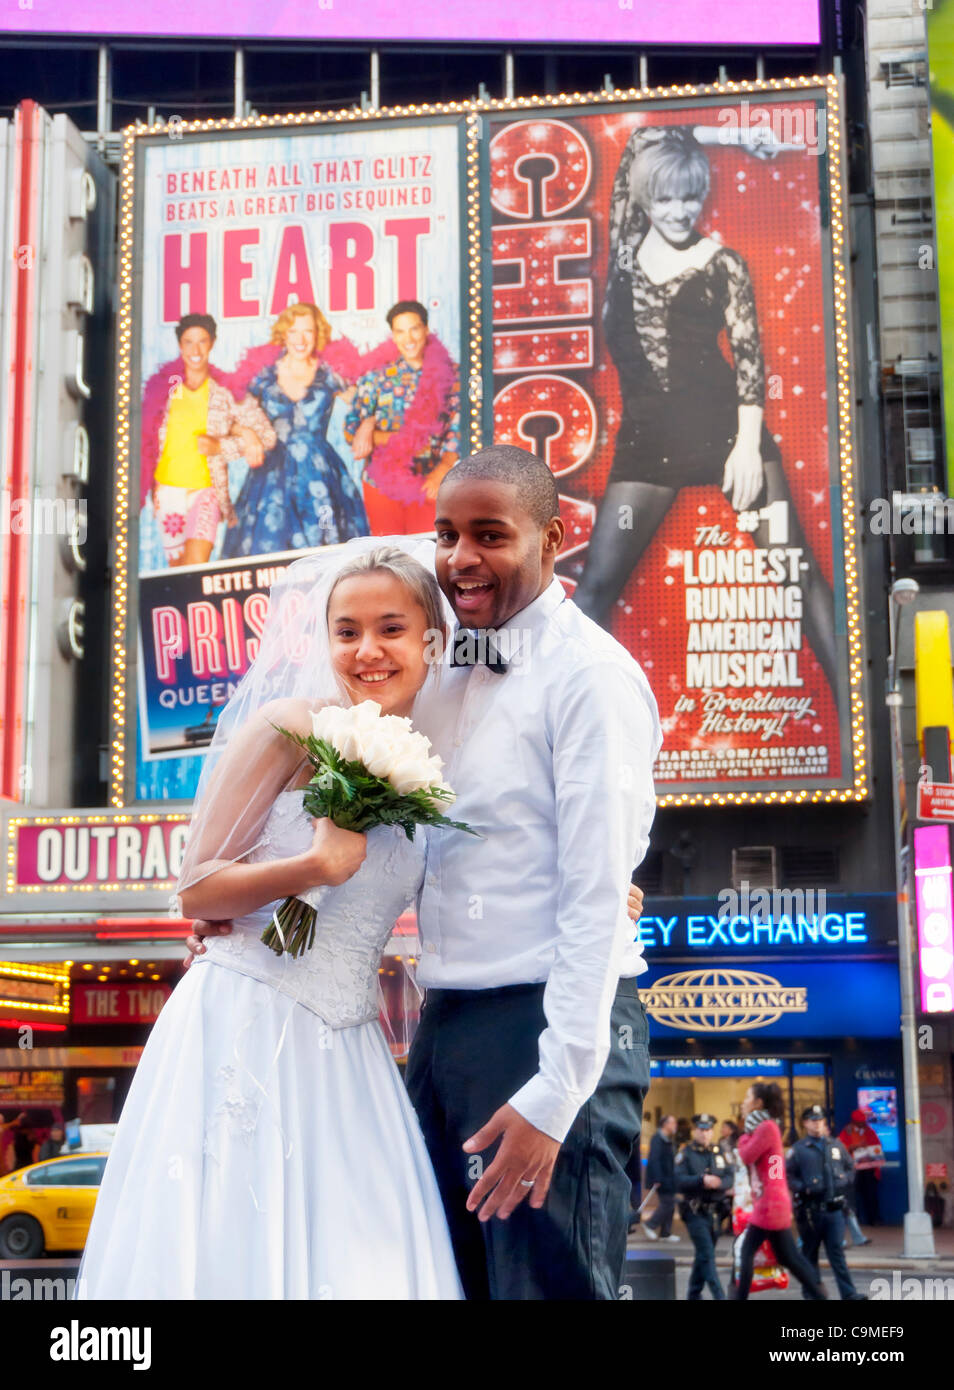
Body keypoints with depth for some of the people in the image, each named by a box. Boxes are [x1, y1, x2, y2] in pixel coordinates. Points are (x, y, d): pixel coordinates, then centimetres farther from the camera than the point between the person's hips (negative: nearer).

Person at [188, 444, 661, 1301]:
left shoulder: (589, 676, -10)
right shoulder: (454, 682, 15)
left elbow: (597, 899, -16)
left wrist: (553, 1095, -20)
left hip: (548, 1028, -8)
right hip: (446, 1027, 8)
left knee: (545, 1283, -3)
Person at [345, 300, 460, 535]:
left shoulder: (451, 375, 3)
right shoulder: (377, 378, 5)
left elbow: (458, 429, -1)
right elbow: (351, 431, 0)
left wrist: (442, 470, -15)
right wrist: (397, 438, -14)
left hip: (429, 486, -1)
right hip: (382, 483, 1)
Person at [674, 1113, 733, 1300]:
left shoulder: (718, 1152, 11)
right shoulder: (685, 1154, -2)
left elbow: (729, 1178, 3)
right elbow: (679, 1181, -14)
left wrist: (717, 1183, -18)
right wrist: (702, 1180, -26)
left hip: (715, 1211, 5)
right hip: (695, 1212, -5)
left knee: (703, 1255, 14)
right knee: (707, 1255, -12)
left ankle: (693, 1295, 27)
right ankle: (719, 1296, -14)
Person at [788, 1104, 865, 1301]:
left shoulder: (836, 1145, 12)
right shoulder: (798, 1149, 0)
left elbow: (849, 1167, 22)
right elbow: (789, 1176, -3)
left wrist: (845, 1182, 3)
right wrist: (805, 1189, -16)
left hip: (834, 1208, 2)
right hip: (810, 1209, -2)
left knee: (837, 1251, -3)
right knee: (810, 1253, 8)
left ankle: (848, 1292, -7)